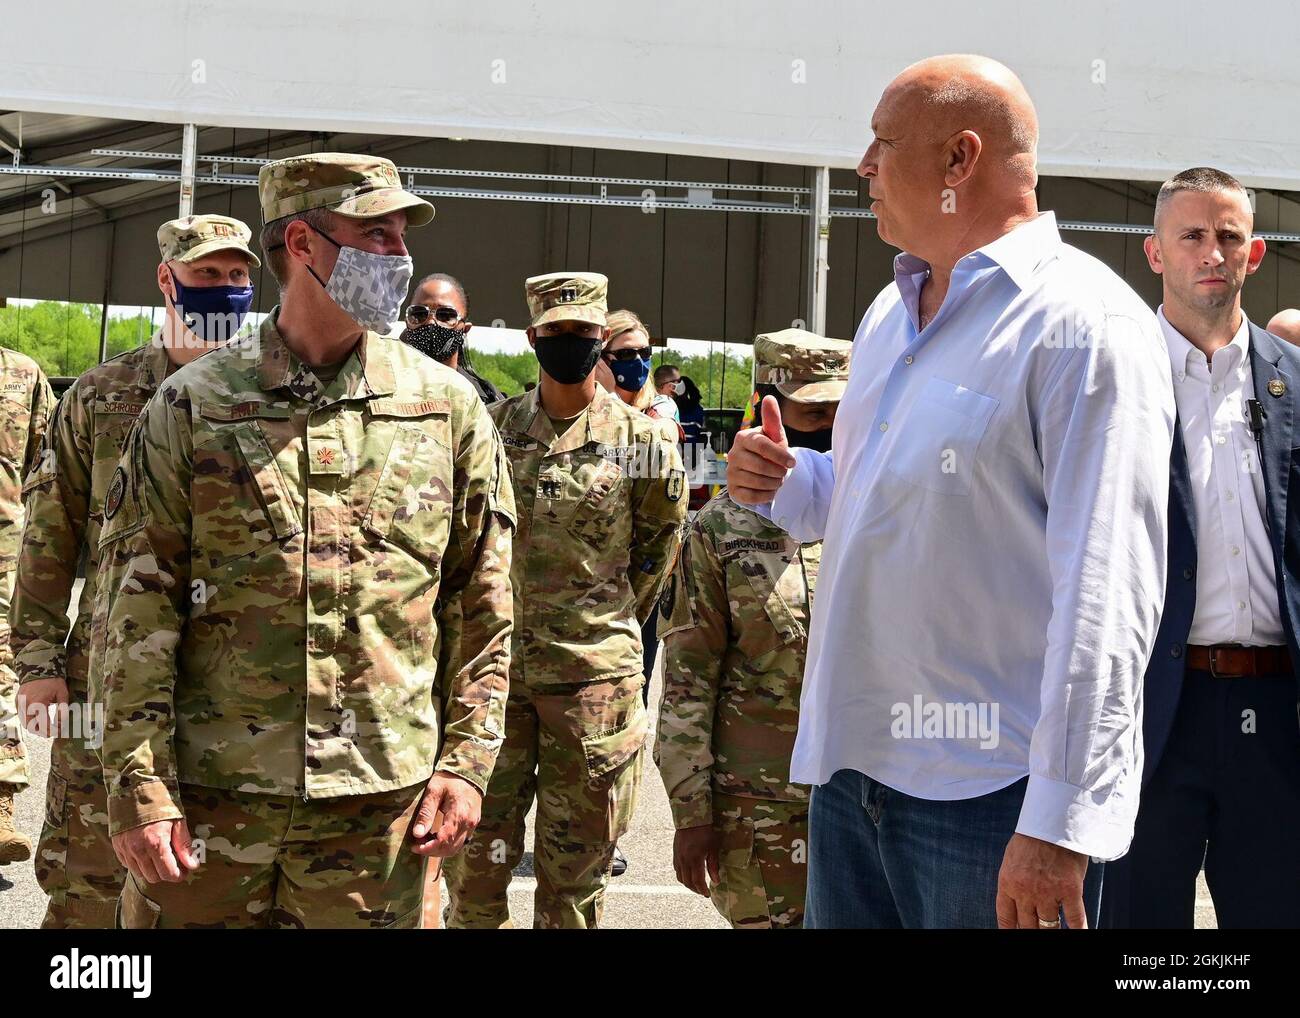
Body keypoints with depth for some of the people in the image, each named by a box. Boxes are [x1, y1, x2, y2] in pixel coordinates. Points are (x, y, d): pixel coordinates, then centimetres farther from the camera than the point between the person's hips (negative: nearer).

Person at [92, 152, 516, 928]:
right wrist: (139, 786, -7)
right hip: (208, 798, -1)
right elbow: (135, 616, -1)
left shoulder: (448, 407, 5)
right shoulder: (191, 407, 0)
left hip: (381, 804, 1)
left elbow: (484, 610, 8)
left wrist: (466, 763, 2)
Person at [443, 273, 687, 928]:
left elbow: (656, 552, 11)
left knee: (574, 872, 8)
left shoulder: (642, 443, 0)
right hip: (495, 663, 1)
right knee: (476, 856, 5)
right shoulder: (490, 429, 5)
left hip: (594, 677, -1)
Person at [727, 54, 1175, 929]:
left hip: (991, 792, -8)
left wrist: (1057, 828, -21)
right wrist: (784, 481, 5)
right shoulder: (890, 315, 15)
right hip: (854, 764, 8)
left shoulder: (1081, 322, -12)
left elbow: (1107, 592, -18)